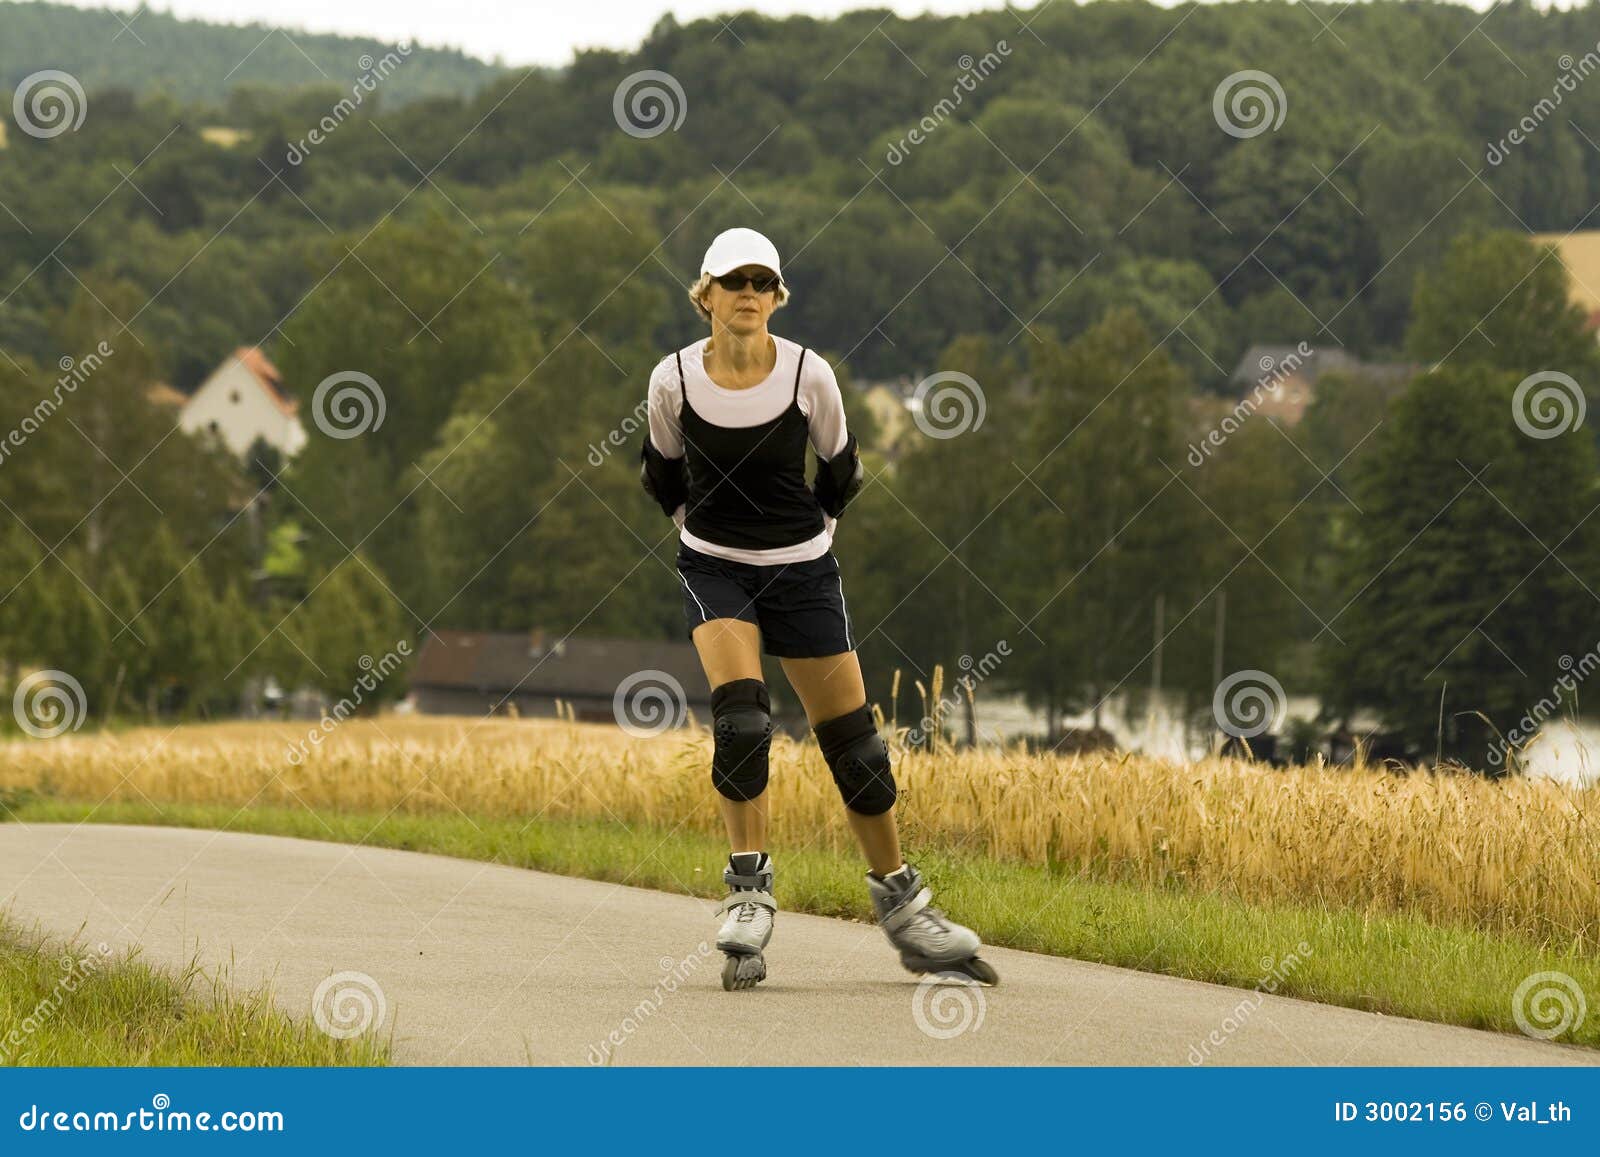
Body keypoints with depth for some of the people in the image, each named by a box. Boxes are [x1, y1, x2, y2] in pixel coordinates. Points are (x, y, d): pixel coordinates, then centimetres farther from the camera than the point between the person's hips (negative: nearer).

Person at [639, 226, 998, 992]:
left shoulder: (808, 374, -11)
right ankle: (749, 889, -13)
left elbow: (840, 468, 7)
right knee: (740, 714, -24)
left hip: (802, 570, 1)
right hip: (714, 569, -1)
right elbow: (660, 468, 11)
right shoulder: (674, 379, -9)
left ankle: (900, 905, 17)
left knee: (852, 740, 2)